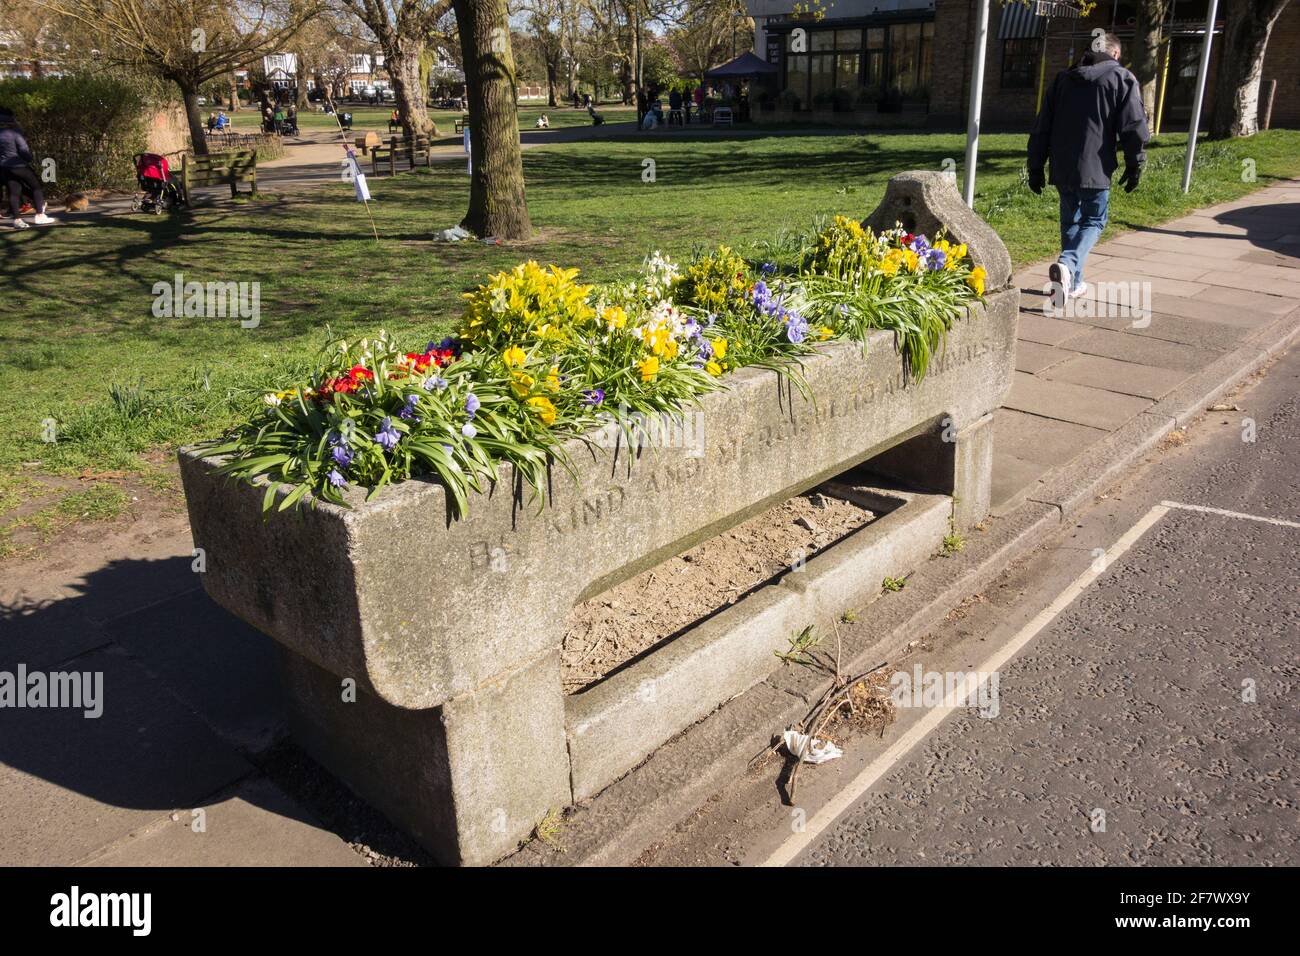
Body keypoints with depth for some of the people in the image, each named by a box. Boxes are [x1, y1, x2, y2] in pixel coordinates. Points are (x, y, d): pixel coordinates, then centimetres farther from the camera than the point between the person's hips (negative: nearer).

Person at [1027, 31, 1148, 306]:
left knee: (1070, 221, 16)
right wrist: (1135, 166, 4)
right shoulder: (1122, 79, 1)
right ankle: (1067, 264, -23)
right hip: (1094, 169, -4)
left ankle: (1072, 281, 19)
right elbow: (1134, 128, -5)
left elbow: (1042, 127, 13)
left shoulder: (1063, 78, 14)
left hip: (1062, 167, 5)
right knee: (1094, 220, 4)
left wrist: (1036, 167, 16)